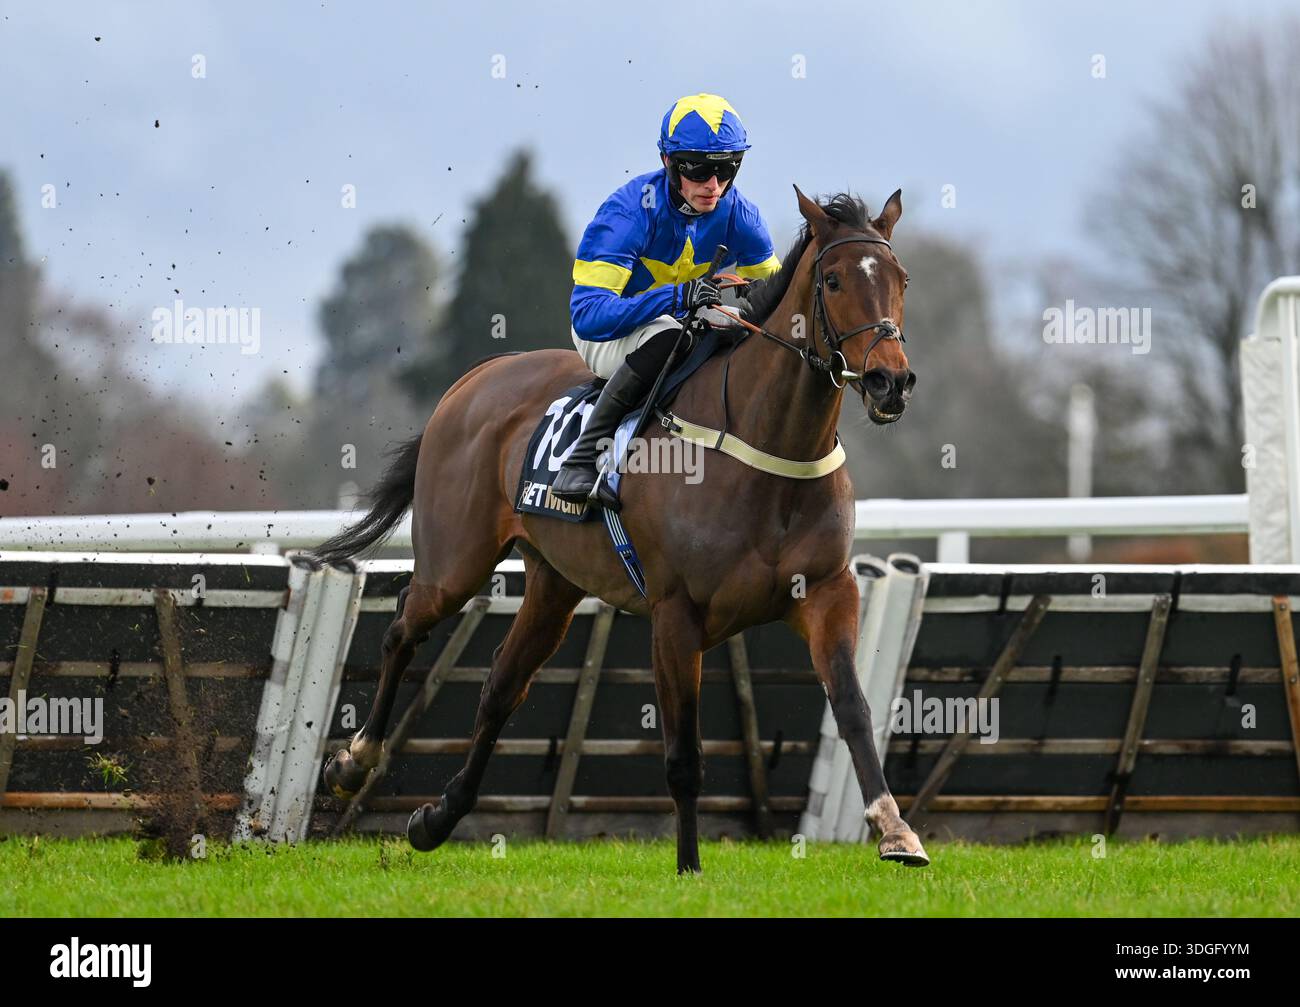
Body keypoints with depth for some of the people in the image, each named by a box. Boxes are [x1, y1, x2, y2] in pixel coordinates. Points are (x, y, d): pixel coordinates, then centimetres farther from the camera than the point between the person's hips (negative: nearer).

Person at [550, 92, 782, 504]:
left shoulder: (737, 213, -12)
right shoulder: (629, 212, -29)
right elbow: (589, 314, -37)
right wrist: (677, 297, -51)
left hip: (683, 324, 5)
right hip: (607, 334, -5)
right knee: (665, 334, -39)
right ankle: (584, 454, -30)